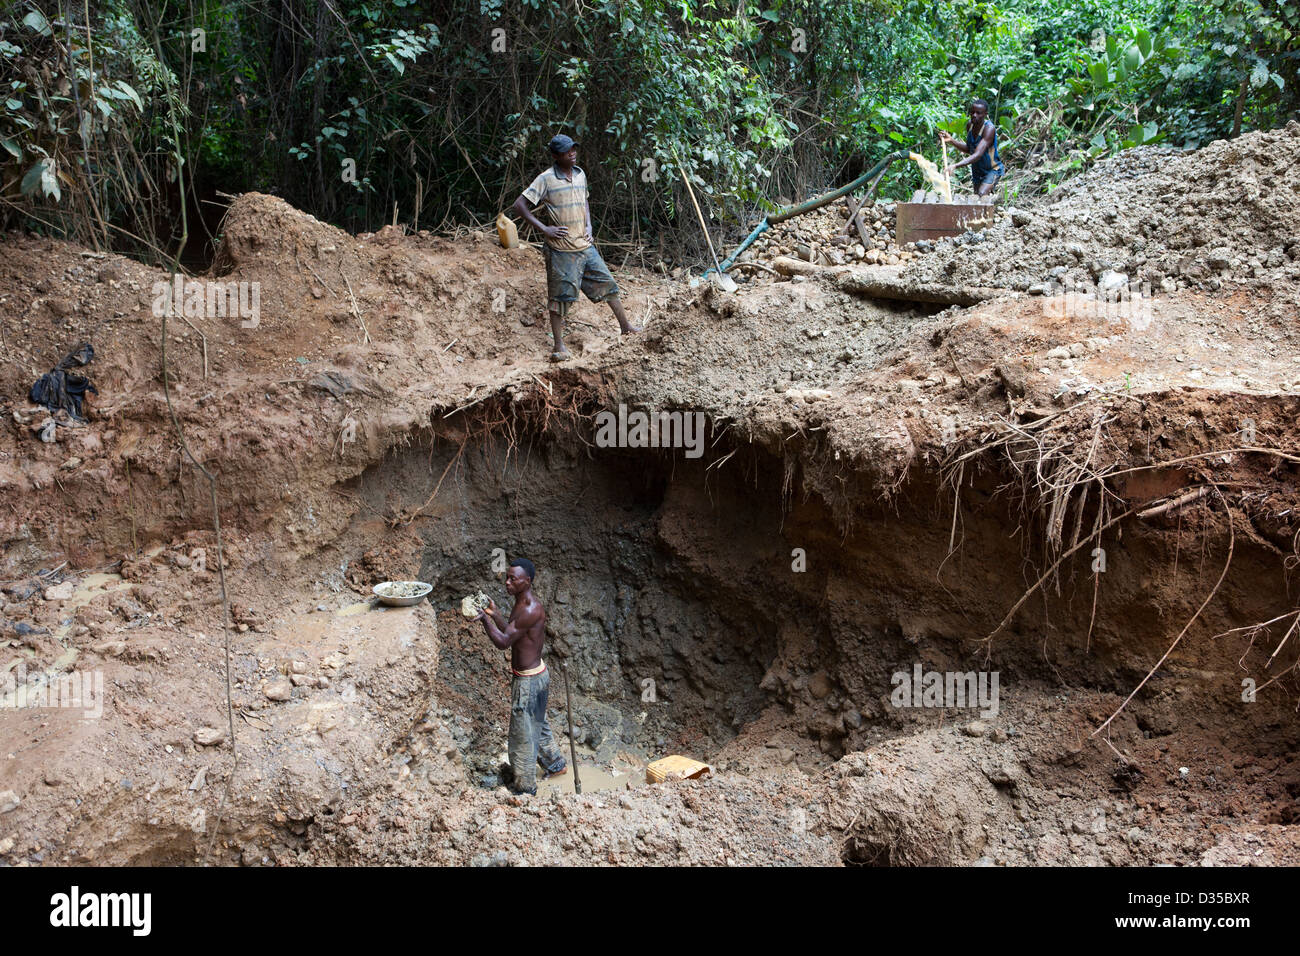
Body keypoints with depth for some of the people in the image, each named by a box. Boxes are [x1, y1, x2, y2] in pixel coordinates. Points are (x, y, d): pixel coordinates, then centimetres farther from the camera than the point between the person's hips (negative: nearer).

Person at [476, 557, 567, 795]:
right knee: (538, 724, 28)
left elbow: (503, 641, -28)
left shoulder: (531, 610, -28)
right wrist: (494, 613, 4)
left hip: (529, 681, -10)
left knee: (523, 734, 4)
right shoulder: (521, 603, 4)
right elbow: (511, 632, 15)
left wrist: (485, 618, -26)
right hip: (535, 675, 10)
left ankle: (524, 787, 18)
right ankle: (555, 764, 47)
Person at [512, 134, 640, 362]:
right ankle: (559, 345, 6)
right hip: (561, 249, -6)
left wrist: (588, 225, 10)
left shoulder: (580, 174, 9)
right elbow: (520, 204, -12)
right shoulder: (546, 179, -11)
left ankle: (625, 326, 28)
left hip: (585, 245, 6)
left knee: (607, 282, 12)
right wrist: (544, 229, -15)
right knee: (560, 295, -2)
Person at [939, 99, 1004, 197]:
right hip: (977, 170, 7)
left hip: (992, 170, -7)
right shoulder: (970, 124, -8)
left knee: (982, 194, -27)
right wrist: (951, 140, -14)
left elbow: (977, 155, -41)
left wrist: (956, 165, -54)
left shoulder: (989, 128, -30)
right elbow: (969, 149, 3)